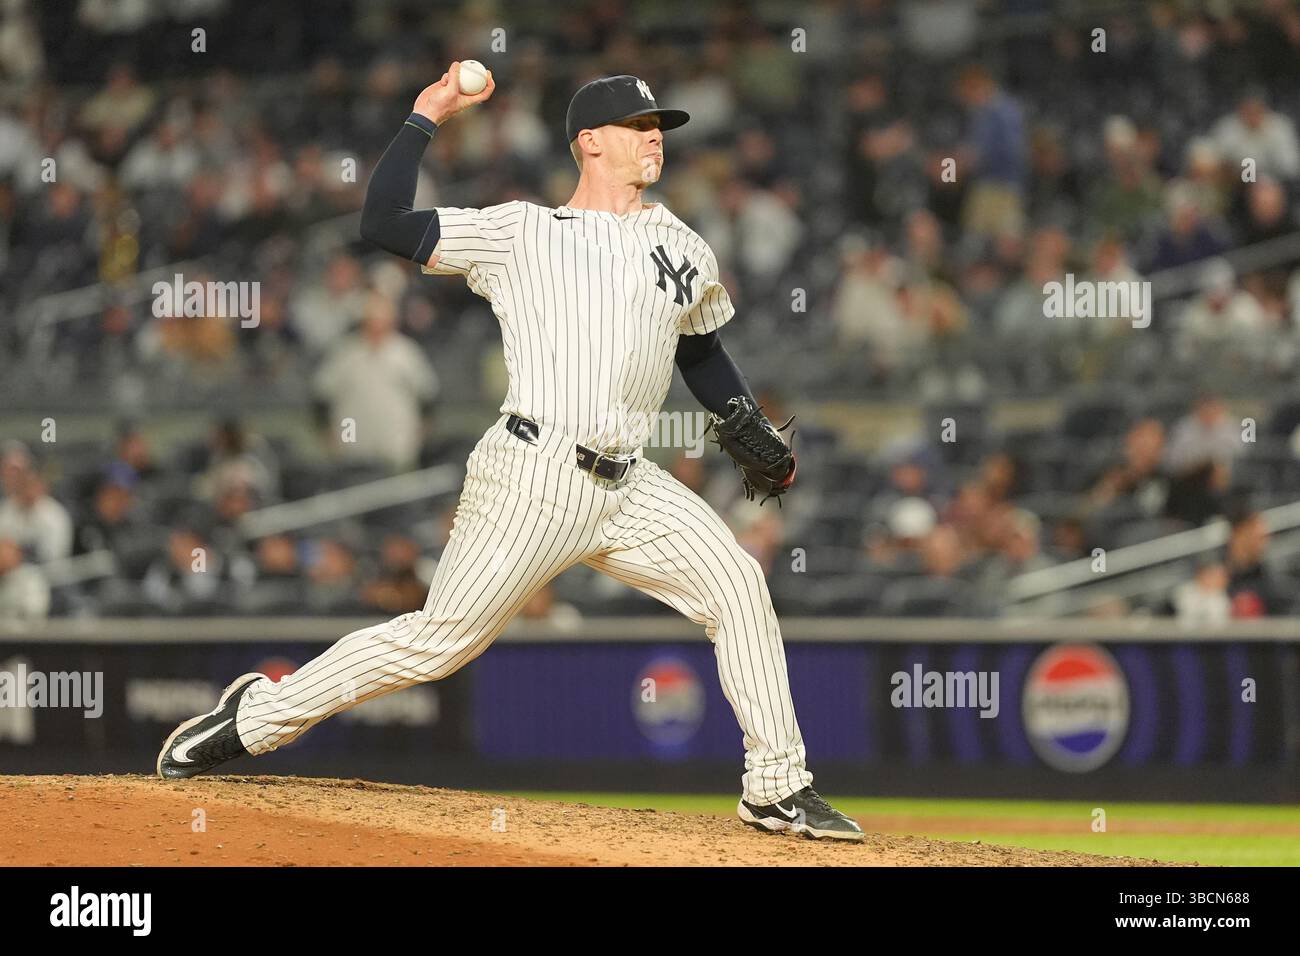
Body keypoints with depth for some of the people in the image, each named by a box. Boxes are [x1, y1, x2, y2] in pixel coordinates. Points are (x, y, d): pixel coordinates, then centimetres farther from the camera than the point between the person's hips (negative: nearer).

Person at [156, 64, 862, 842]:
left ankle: (777, 789, 0)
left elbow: (701, 348, 32)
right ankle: (256, 717, 6)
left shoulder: (686, 252, 16)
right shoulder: (521, 232, 3)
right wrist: (427, 118, -2)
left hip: (628, 486, 5)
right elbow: (385, 223, -1)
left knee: (738, 585, -7)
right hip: (534, 478, -5)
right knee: (440, 639, -8)